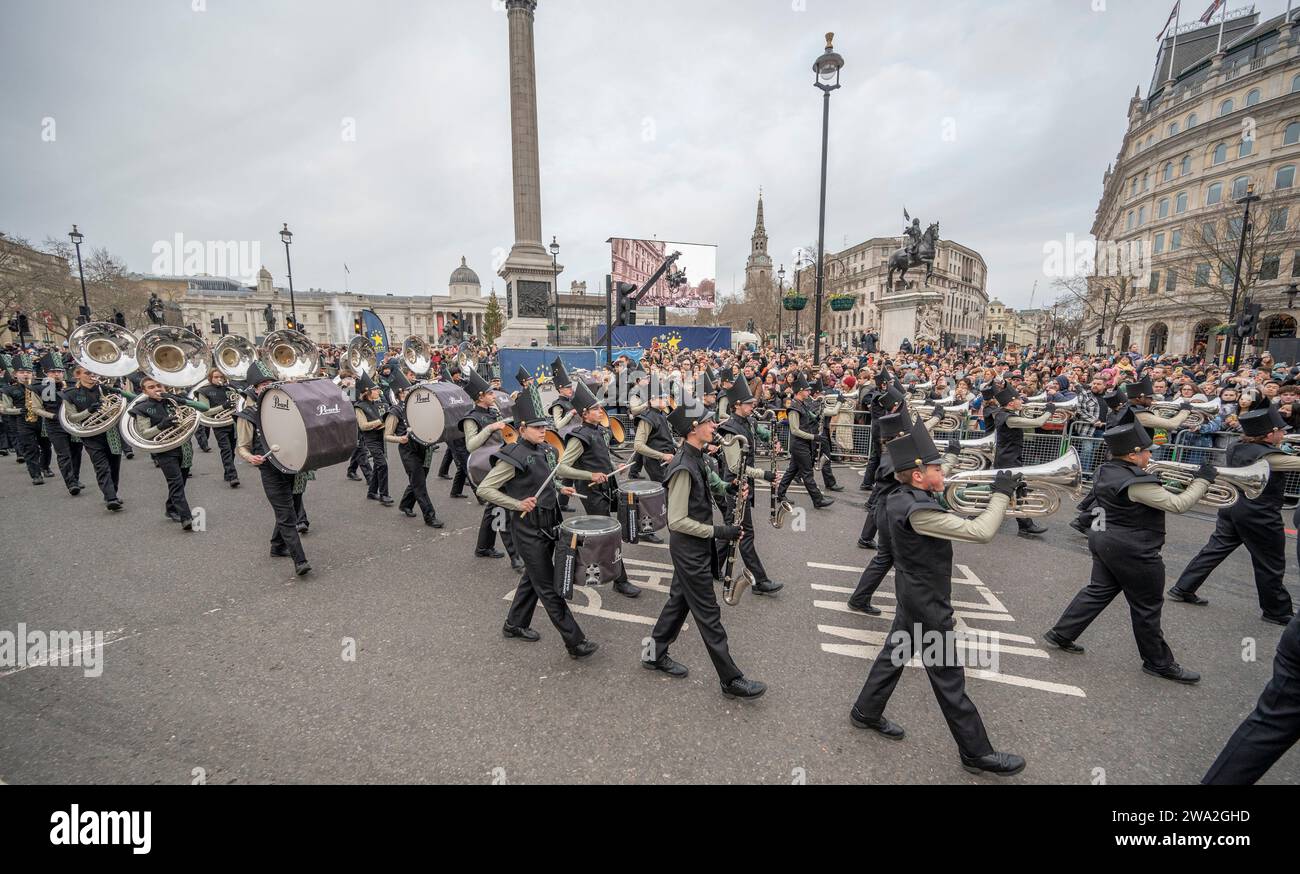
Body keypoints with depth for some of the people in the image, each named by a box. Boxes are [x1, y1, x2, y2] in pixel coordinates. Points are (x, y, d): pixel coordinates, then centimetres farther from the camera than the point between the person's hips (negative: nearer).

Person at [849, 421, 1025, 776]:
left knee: (896, 651, 21)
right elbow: (980, 532, -29)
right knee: (948, 675, 6)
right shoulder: (918, 511, -30)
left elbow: (949, 520, 14)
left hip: (913, 594, 9)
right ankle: (977, 752, 24)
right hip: (927, 603, -9)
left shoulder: (900, 498, -1)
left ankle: (866, 712, 36)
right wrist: (1001, 494, -16)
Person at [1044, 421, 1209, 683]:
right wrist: (1203, 479, -7)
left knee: (1098, 591, 18)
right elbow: (1178, 505, -18)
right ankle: (1159, 663, 25)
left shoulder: (1108, 471, 2)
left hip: (1104, 541, 8)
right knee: (1147, 608, 8)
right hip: (1132, 551, -8)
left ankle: (1061, 634, 21)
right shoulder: (1137, 483, -25)